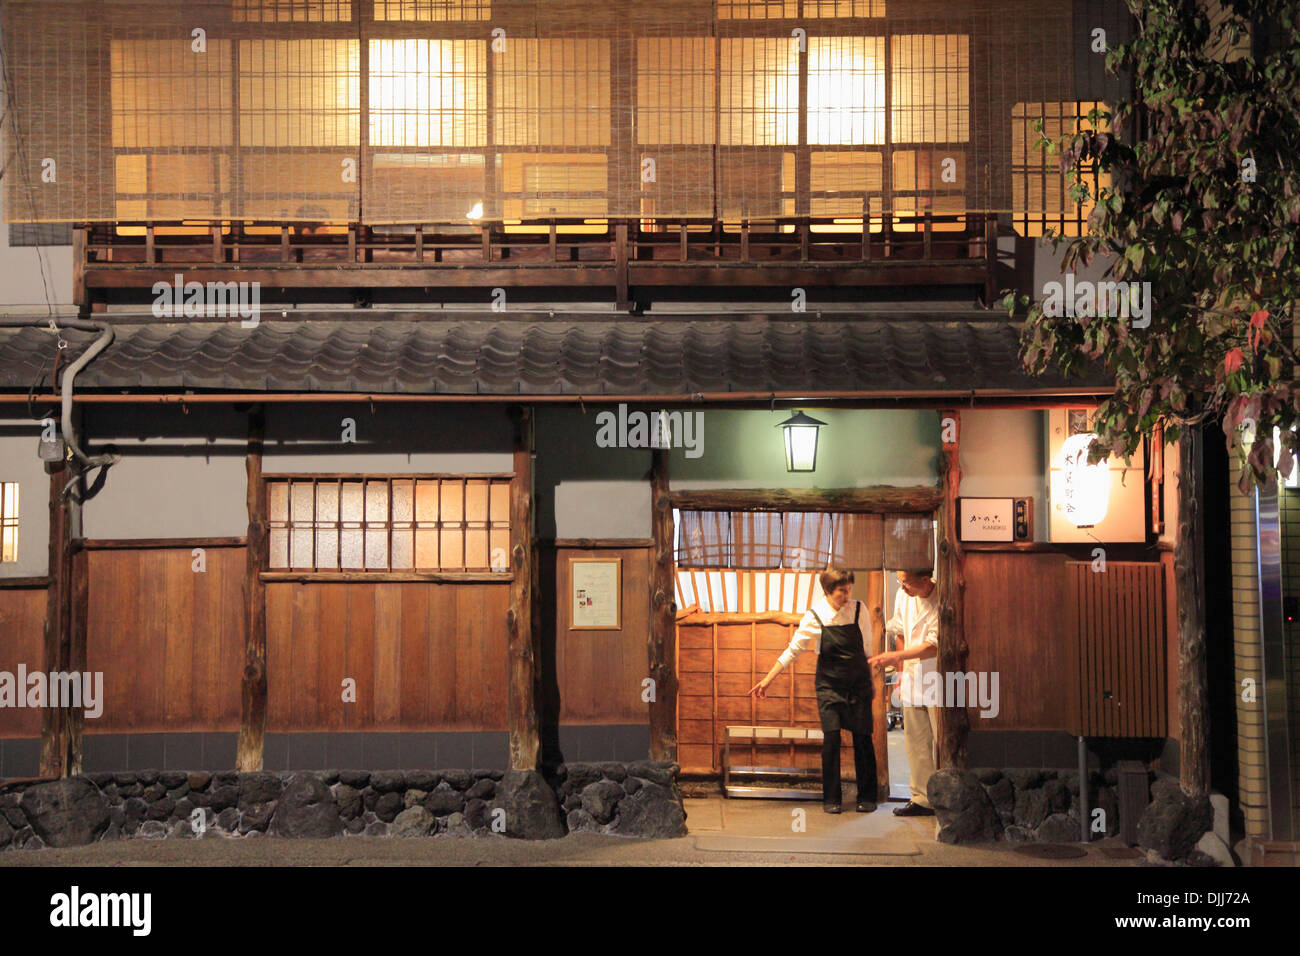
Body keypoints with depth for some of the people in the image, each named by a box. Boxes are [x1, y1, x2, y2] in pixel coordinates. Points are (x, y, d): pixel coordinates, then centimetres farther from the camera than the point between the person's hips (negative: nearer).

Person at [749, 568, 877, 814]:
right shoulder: (815, 616, -7)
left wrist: (871, 680, 14)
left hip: (858, 683, 1)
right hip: (830, 684, -1)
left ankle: (867, 798, 11)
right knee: (831, 738, -9)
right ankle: (831, 799, 2)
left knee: (863, 739, -1)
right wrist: (768, 679, -5)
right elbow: (793, 649, -2)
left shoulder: (858, 610, -2)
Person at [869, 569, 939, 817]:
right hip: (913, 682, 7)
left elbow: (935, 647, -20)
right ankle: (923, 798, 17)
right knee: (915, 743, 9)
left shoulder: (941, 601, -18)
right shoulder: (903, 596, 3)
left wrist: (896, 657, -20)